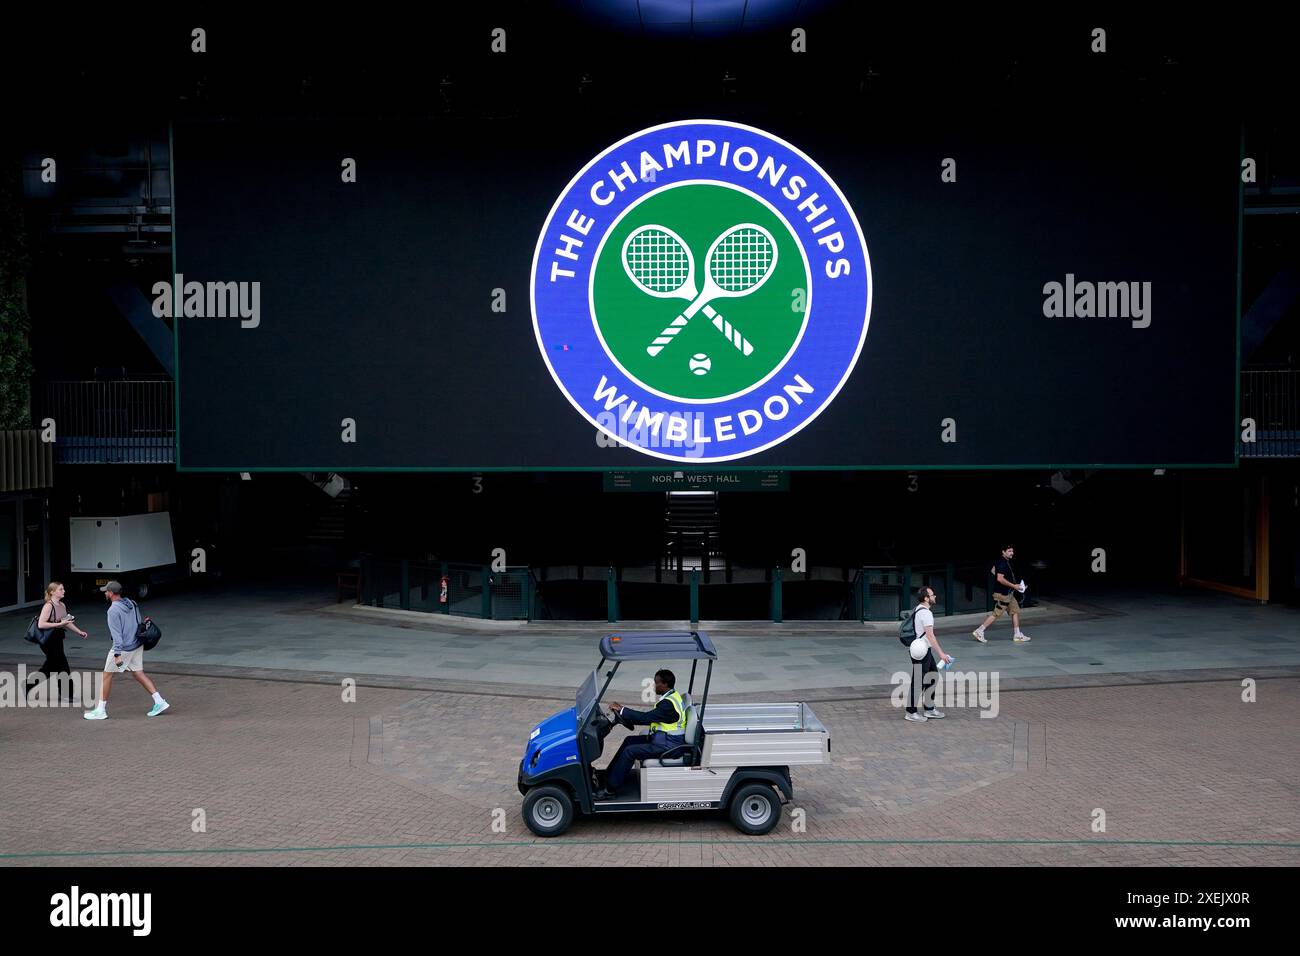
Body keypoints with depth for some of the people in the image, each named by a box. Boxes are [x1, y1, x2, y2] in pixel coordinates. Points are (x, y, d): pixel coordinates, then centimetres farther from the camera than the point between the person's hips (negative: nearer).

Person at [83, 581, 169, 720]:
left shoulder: (113, 610, -17)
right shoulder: (130, 603, 7)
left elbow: (117, 634, -21)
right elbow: (138, 623, 16)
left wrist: (117, 655, -22)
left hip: (124, 648, -8)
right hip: (137, 645, 8)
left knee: (107, 675, 6)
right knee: (138, 674, 11)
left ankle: (101, 710, 13)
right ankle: (159, 701, 4)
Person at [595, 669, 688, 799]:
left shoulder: (669, 703, -24)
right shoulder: (672, 696, 8)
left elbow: (646, 717, -25)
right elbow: (651, 718, 11)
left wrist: (622, 710, -17)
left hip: (667, 744, -11)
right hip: (664, 738, 11)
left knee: (630, 751, -14)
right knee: (629, 740, 11)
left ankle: (610, 790, -7)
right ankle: (608, 775, 16)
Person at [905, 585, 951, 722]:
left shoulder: (918, 610, 13)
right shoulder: (926, 613, -19)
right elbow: (930, 635, -25)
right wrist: (941, 653, -26)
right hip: (921, 652, -10)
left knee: (932, 678, 16)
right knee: (918, 682, -2)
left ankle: (929, 710, 23)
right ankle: (911, 713, 5)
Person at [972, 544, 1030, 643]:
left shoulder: (1006, 561, 11)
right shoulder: (1002, 563, -20)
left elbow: (993, 570, 24)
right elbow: (1000, 579, -28)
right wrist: (1014, 586, -21)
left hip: (1008, 593, 10)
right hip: (1002, 594, -10)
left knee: (1016, 611, 11)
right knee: (996, 614, -5)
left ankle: (1017, 635, 17)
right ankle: (979, 632, 1)